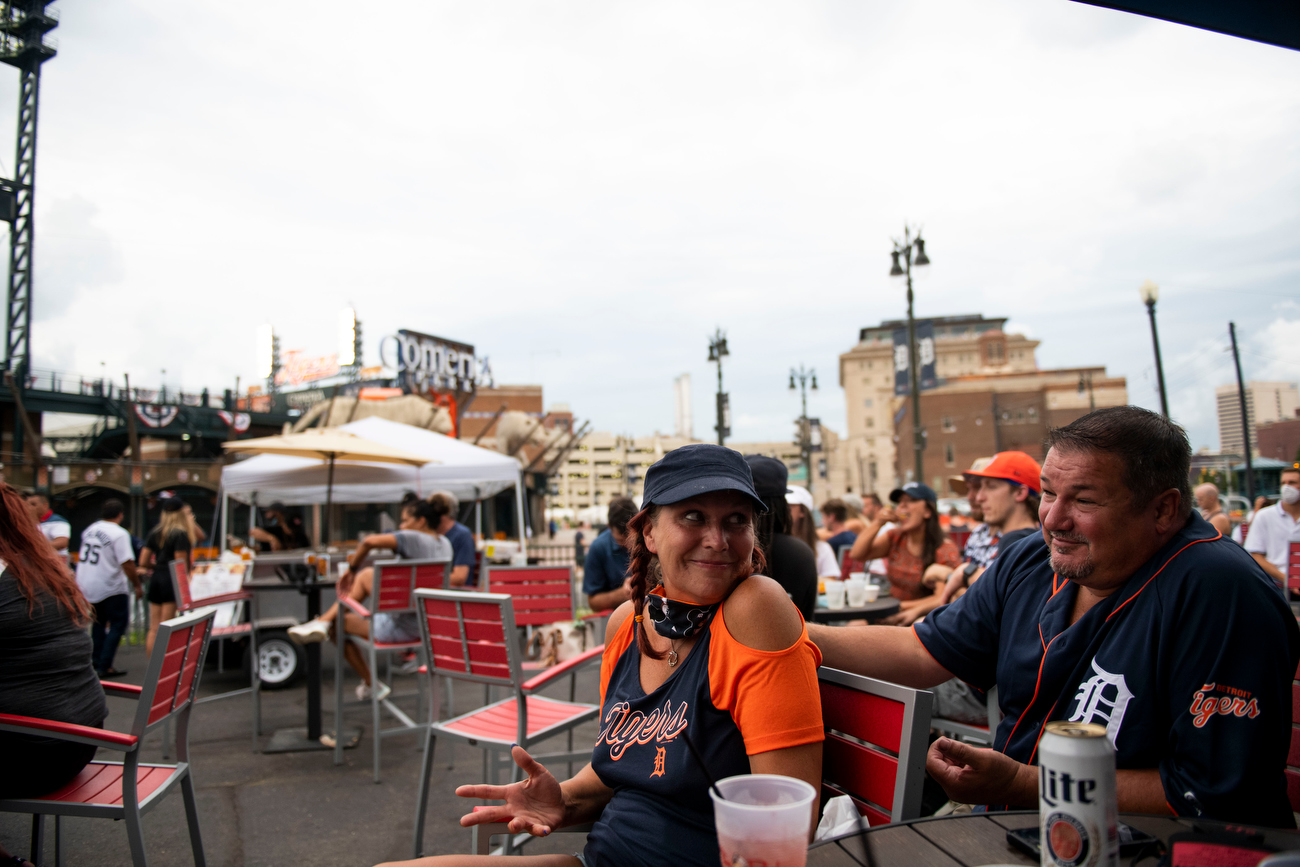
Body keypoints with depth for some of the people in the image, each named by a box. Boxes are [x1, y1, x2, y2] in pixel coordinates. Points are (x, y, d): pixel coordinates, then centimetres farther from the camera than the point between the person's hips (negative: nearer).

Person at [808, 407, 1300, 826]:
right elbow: (923, 652, 5)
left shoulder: (1223, 595, -19)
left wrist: (1018, 784, -22)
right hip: (1010, 831, 6)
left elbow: (1213, 799, -21)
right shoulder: (1030, 562, 1)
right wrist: (791, 635, -5)